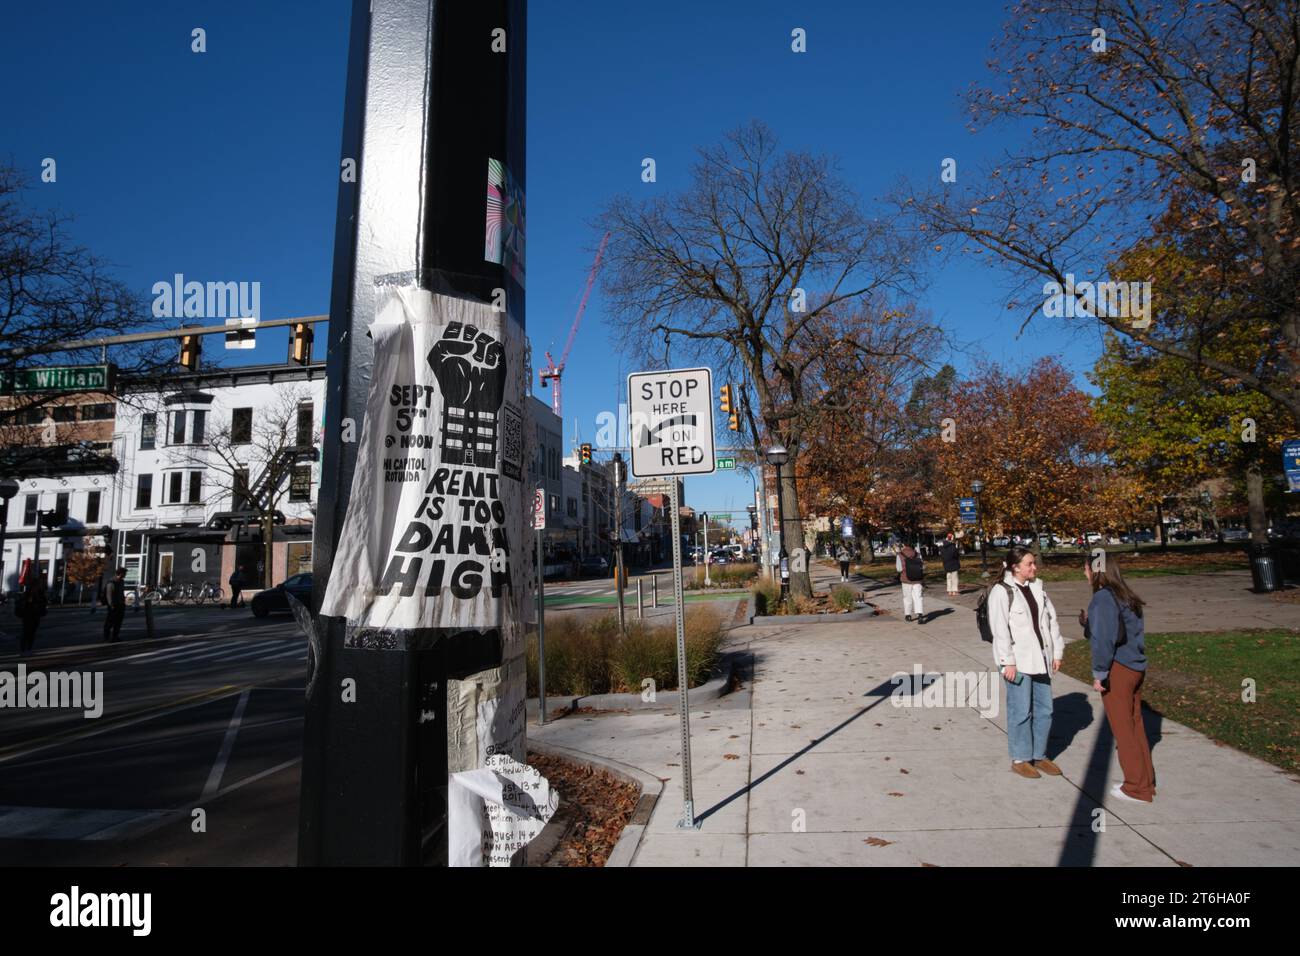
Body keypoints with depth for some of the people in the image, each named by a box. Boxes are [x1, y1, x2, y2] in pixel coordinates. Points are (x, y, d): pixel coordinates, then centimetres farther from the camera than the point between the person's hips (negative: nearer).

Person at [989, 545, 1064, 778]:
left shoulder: (1037, 589, 10)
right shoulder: (1001, 592, -11)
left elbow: (1052, 621, 15)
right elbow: (1000, 630, -14)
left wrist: (1057, 652, 11)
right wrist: (1008, 662, -17)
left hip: (1040, 659, 7)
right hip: (1018, 662, -7)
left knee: (1044, 709, 13)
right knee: (1021, 711, 0)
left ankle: (1039, 756, 28)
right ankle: (1019, 759, 15)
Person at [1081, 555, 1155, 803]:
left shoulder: (1103, 598, -16)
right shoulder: (1125, 597, 12)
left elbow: (1105, 638, -21)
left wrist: (1099, 673, -17)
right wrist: (1088, 623, 11)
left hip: (1118, 670, -9)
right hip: (1135, 668, 9)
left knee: (1123, 728, 4)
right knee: (1135, 726, 18)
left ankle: (1137, 788, 14)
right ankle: (1145, 781, 29)